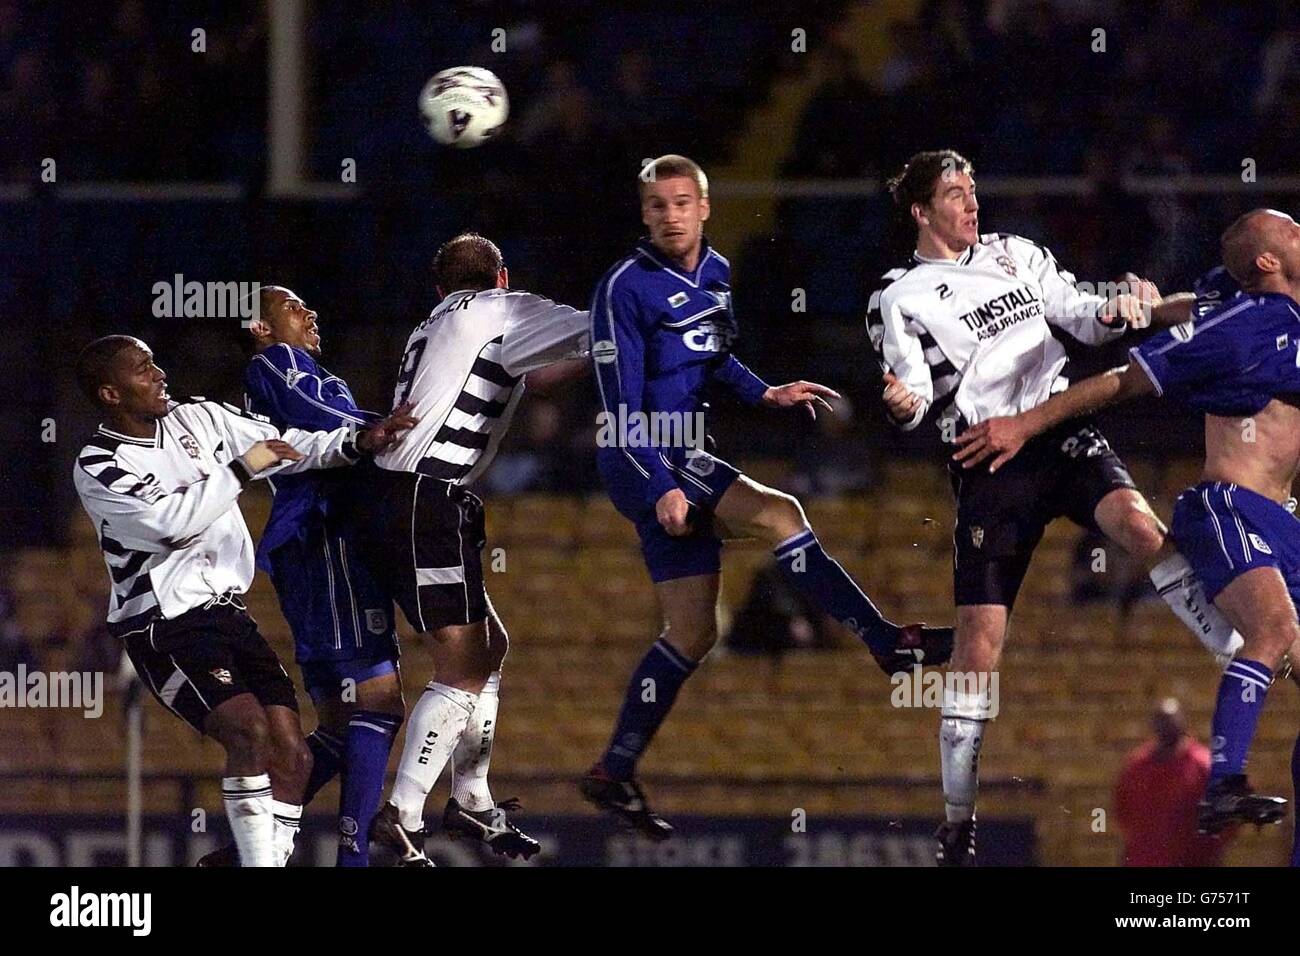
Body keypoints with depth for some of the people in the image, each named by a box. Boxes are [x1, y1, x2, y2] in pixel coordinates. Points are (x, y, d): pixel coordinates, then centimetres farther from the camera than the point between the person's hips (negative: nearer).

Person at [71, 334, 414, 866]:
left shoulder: (197, 419, 7)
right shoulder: (98, 469, -10)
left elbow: (286, 446, 9)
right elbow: (172, 521, -22)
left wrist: (356, 444, -5)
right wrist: (242, 469, -16)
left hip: (225, 612, 7)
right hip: (164, 630, -7)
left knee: (292, 756, -3)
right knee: (250, 728, -26)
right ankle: (258, 861, -22)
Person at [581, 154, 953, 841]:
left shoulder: (715, 273, 10)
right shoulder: (625, 288, -14)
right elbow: (621, 408, -16)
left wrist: (763, 394, 10)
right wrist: (662, 488, -23)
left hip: (687, 460, 9)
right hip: (645, 462, -9)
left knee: (692, 630, 8)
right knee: (779, 516, -23)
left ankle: (614, 774, 14)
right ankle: (891, 645, -19)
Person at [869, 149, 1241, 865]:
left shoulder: (1015, 255, 15)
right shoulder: (899, 301, 4)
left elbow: (1084, 319, 14)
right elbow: (915, 398, -5)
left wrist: (1123, 311, -9)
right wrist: (901, 404, -29)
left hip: (1063, 435, 2)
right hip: (990, 467, -2)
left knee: (1140, 528, -28)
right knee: (979, 636, -7)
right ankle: (956, 824, 2)